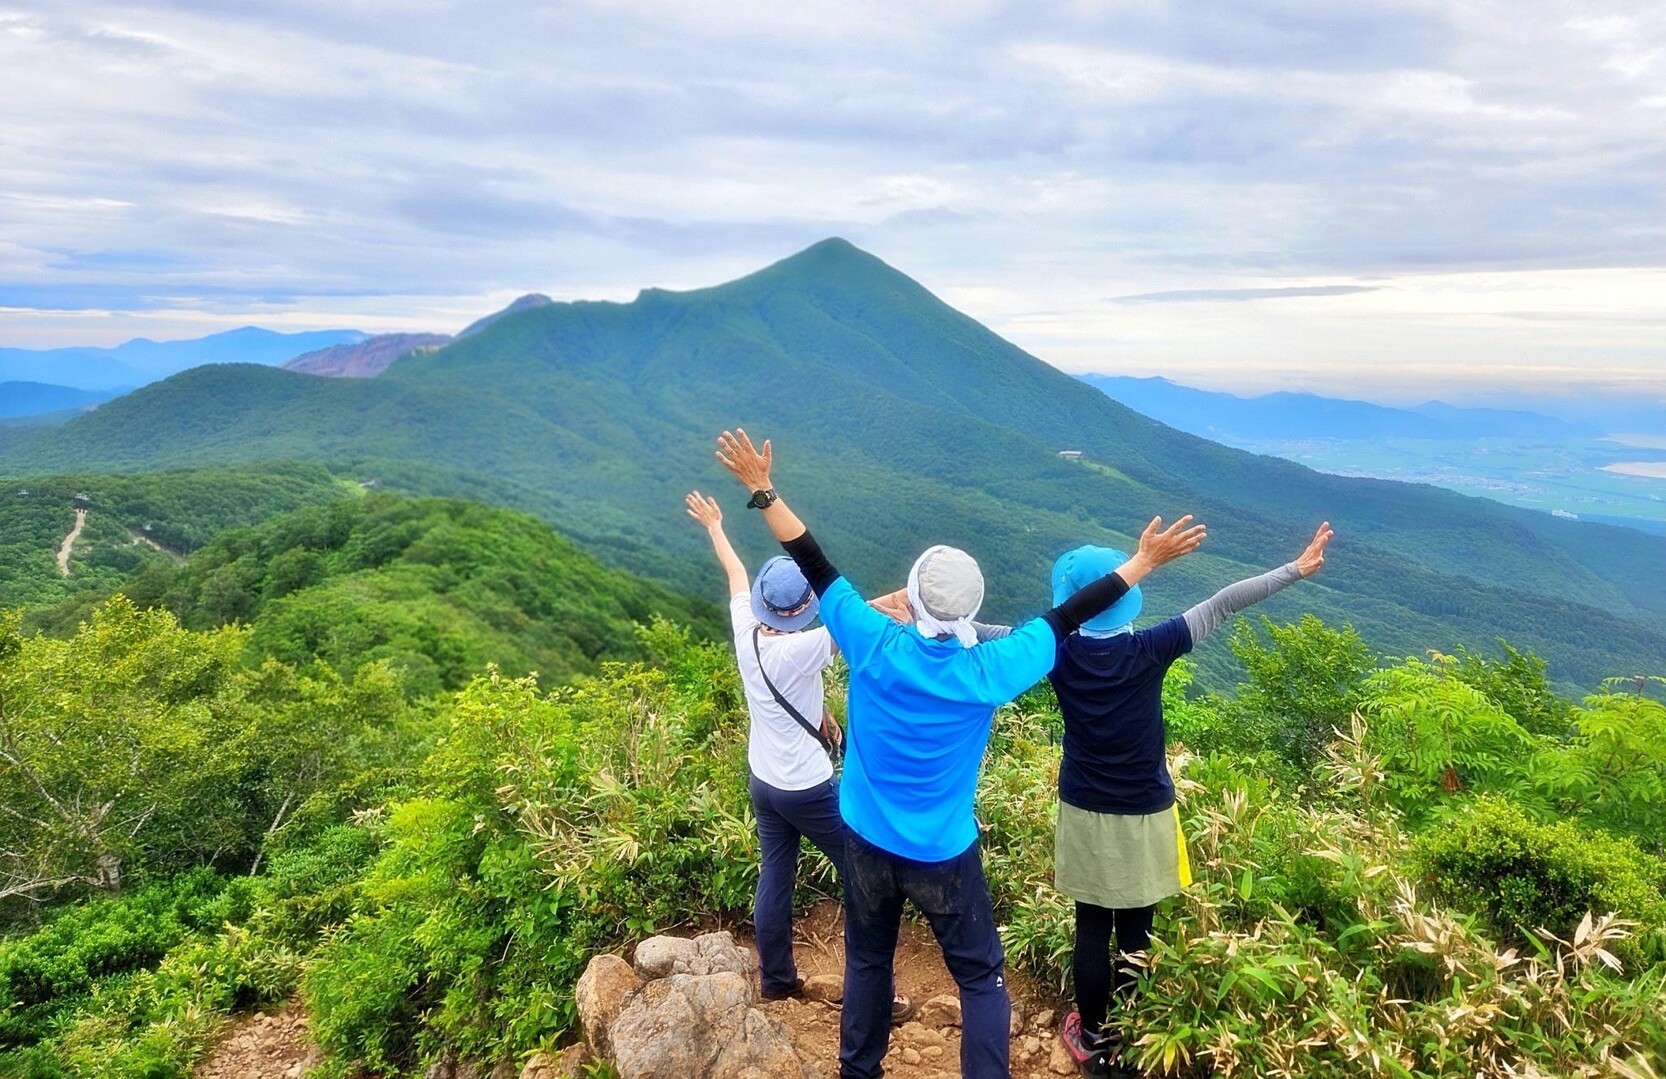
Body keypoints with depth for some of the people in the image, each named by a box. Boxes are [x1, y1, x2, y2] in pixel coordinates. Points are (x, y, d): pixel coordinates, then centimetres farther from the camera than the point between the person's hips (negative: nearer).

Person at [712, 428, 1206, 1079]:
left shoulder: (873, 648, -18)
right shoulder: (990, 671, -19)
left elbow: (815, 568, -12)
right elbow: (1069, 616, -10)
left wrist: (762, 490, -4)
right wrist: (1144, 560, 0)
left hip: (867, 843, 3)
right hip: (942, 855, -2)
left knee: (867, 963, 22)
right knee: (981, 979, 14)